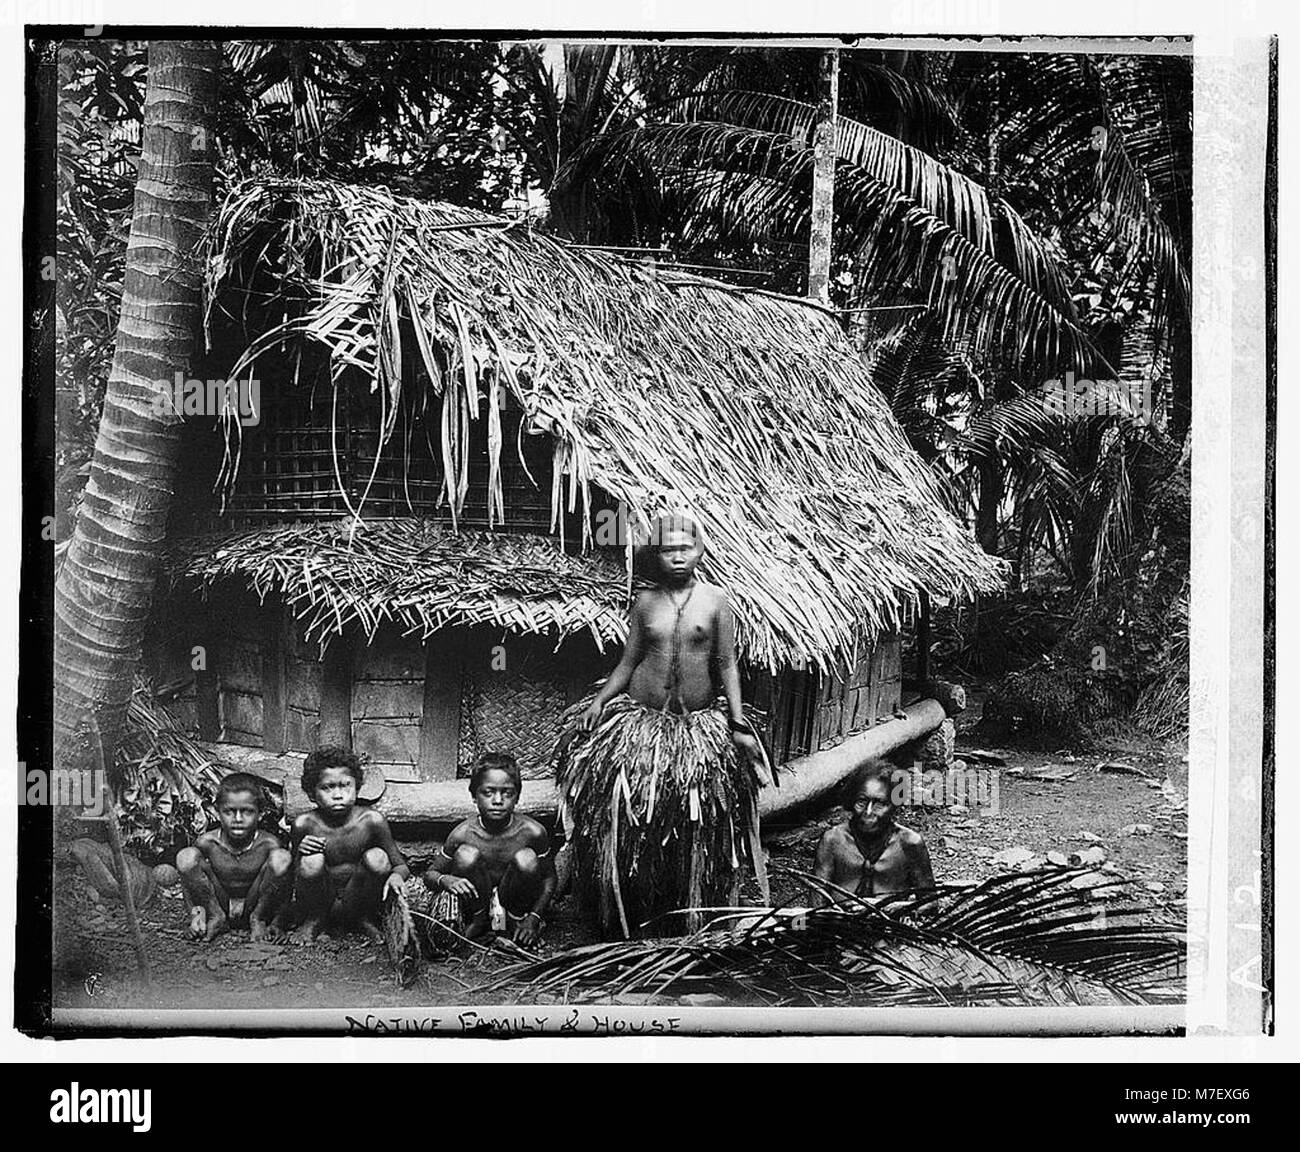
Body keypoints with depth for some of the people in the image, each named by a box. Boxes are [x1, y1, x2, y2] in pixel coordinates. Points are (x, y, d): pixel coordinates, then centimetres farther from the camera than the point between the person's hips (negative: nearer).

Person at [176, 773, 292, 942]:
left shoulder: (269, 844, -17)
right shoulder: (207, 843, -14)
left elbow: (285, 889, -9)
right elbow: (192, 888, -2)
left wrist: (275, 922, -19)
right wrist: (196, 913, -18)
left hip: (253, 905, -1)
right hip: (217, 903, 1)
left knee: (281, 858, -27)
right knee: (186, 856, -21)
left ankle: (258, 920, -5)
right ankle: (215, 917, -1)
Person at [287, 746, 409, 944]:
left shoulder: (371, 820, -10)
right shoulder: (305, 824, -10)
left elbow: (401, 866, -2)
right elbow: (292, 877, -1)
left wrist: (397, 875, -27)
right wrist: (300, 852, -22)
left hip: (354, 904, 0)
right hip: (320, 902, 0)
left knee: (377, 858, -24)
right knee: (312, 862, -28)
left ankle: (366, 919, 2)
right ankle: (314, 921, 2)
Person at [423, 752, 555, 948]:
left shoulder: (532, 832, -18)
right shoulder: (463, 834, -16)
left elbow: (549, 878, -5)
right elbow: (430, 874, -5)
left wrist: (533, 918, -18)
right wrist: (445, 880, -30)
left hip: (512, 901, 0)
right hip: (478, 901, 0)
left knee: (526, 859, -28)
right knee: (465, 855, -26)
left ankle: (517, 921, -2)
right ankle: (476, 922, -2)